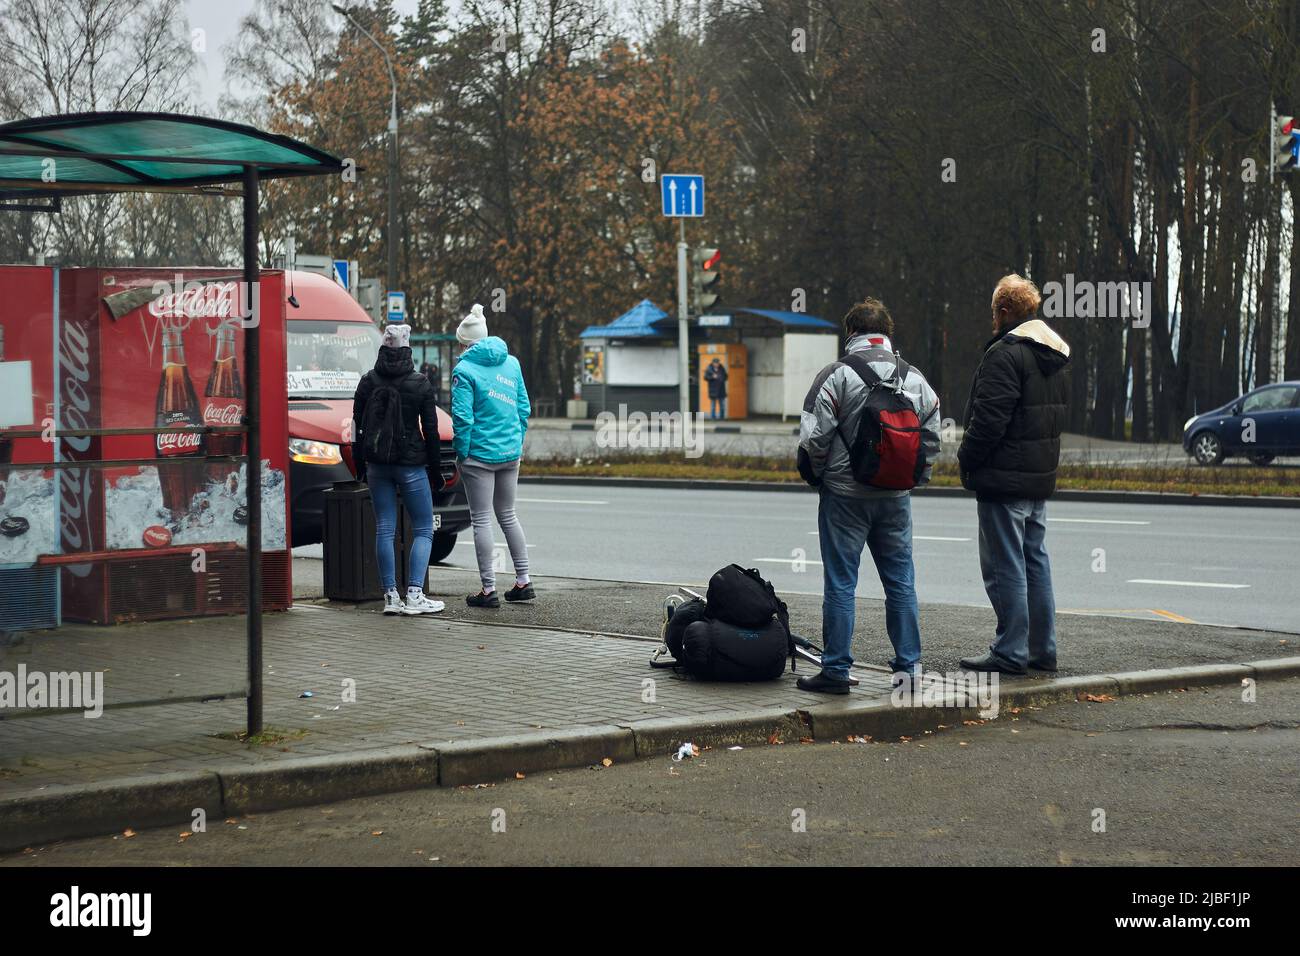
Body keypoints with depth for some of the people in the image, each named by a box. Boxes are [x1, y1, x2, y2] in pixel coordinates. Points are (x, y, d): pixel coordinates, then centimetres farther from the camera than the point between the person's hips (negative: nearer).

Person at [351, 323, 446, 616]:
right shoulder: (420, 384, -7)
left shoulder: (368, 382, 0)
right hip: (411, 464, -3)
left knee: (384, 529, 8)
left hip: (377, 464, 3)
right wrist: (435, 470, 5)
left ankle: (390, 596, 4)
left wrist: (359, 465, 15)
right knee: (423, 529, 4)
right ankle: (414, 595, -7)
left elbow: (357, 425, 5)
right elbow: (430, 430, -4)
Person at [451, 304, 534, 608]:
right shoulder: (511, 363, 7)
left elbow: (463, 417, -15)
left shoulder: (465, 369, -12)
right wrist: (517, 443, 16)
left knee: (482, 520, 1)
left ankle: (489, 589, 1)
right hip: (511, 453, 6)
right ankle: (523, 582, 19)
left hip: (480, 454, -6)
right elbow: (523, 408, 10)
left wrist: (461, 453, -6)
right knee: (508, 515, 18)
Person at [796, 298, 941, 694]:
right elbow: (932, 435, 10)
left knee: (840, 584, 1)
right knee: (901, 583, 10)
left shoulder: (835, 375, -8)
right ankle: (907, 668, 12)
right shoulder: (914, 378, 7)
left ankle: (836, 670, 2)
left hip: (845, 495, -4)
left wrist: (816, 475, 6)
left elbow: (814, 439, -11)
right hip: (896, 498, 4)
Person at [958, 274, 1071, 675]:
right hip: (1040, 477, 9)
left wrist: (967, 460, -8)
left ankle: (1010, 652, -4)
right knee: (1034, 560, 15)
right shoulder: (1056, 356, 15)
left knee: (1005, 566, -5)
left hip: (1004, 477, -9)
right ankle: (1042, 649, 18)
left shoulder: (1005, 353, -16)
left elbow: (989, 418, -21)